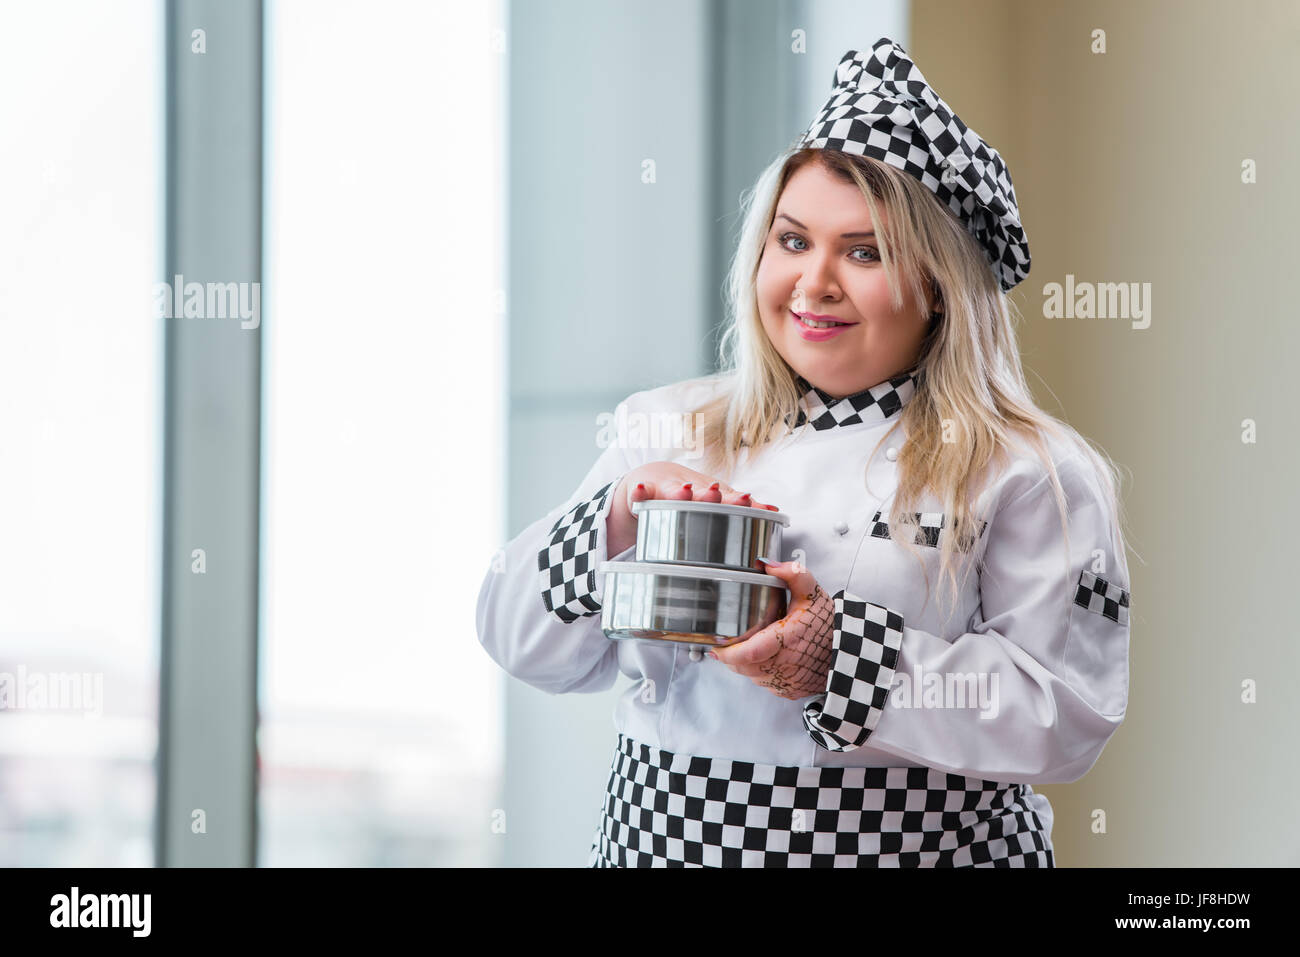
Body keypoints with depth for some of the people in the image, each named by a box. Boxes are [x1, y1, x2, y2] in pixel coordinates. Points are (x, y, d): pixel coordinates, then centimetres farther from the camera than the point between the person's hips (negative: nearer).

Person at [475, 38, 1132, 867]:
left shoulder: (1029, 474, -6)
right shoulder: (668, 431, 5)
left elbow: (1069, 716, -13)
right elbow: (522, 642, 4)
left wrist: (848, 658, -24)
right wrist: (617, 522, -14)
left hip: (909, 840, -3)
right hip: (667, 836, 3)